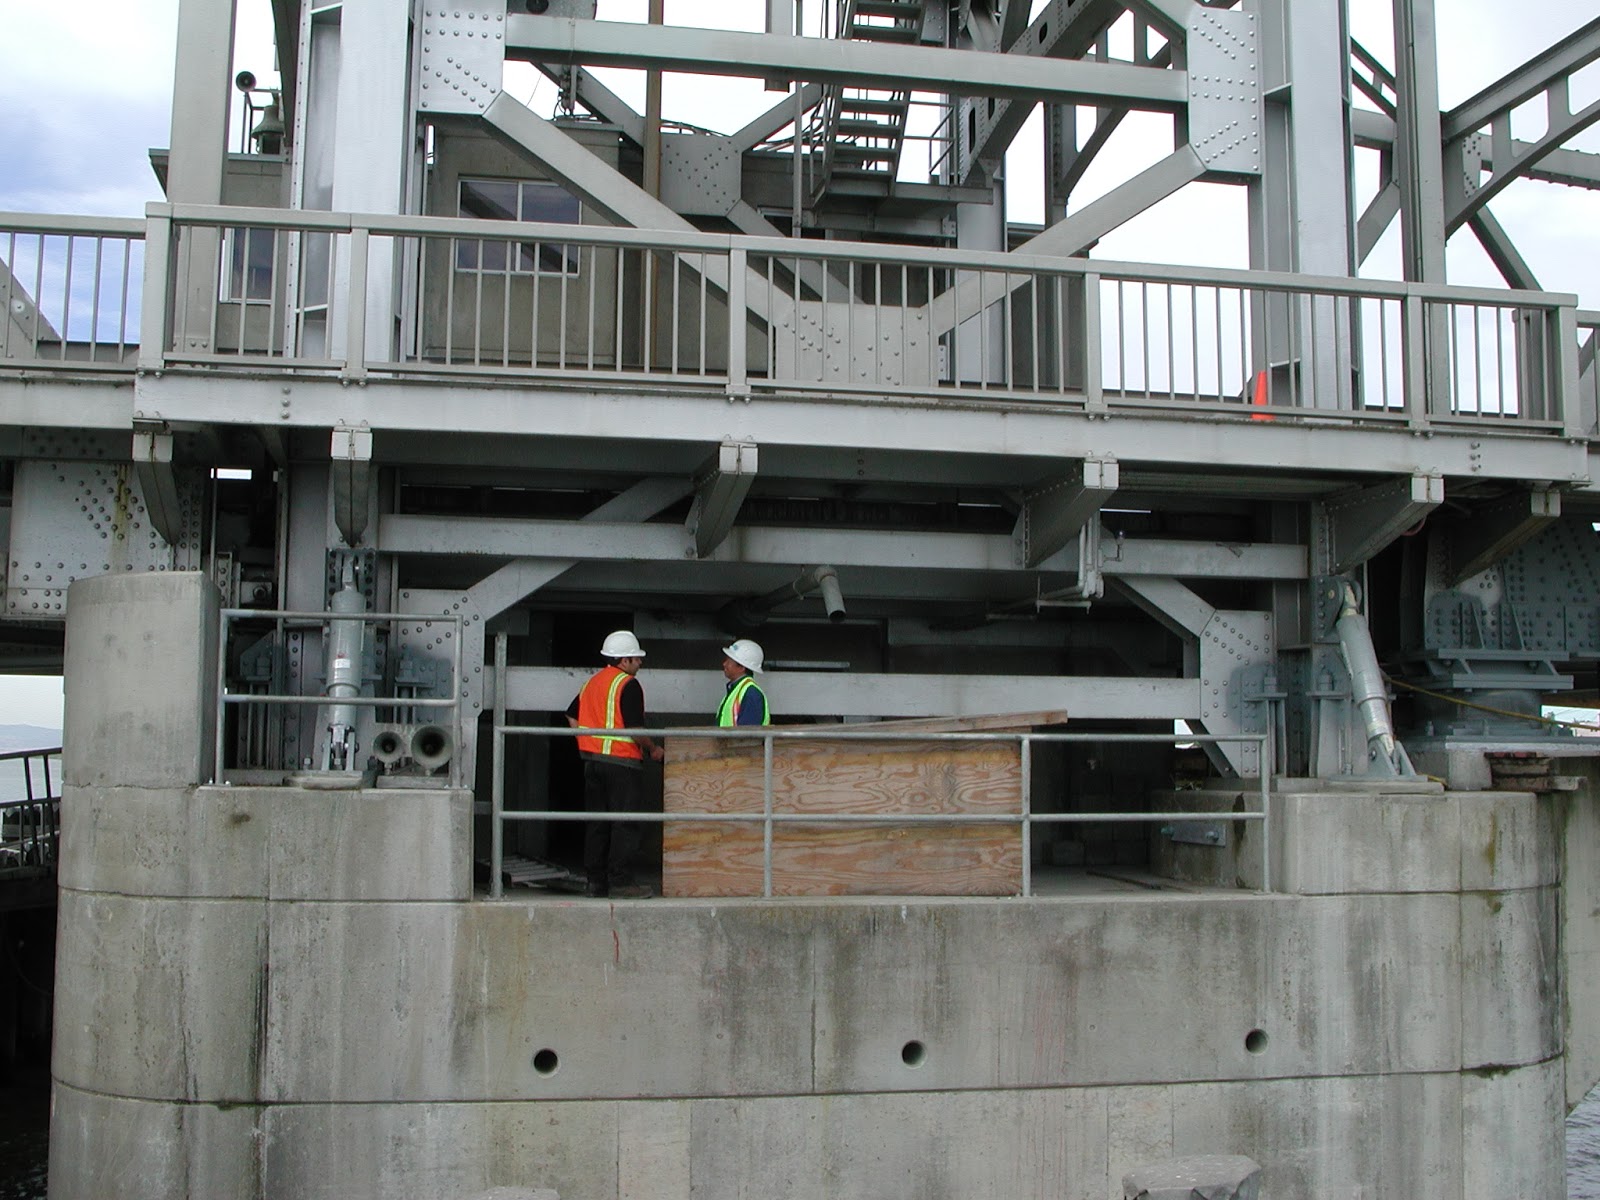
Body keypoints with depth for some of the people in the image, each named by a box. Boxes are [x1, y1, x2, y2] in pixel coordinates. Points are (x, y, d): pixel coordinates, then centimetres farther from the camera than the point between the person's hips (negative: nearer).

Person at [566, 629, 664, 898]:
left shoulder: (592, 682, 14)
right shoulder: (628, 685, -12)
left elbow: (572, 717, 18)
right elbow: (635, 729, -18)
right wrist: (653, 749, -3)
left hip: (592, 761, 8)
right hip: (622, 762, -8)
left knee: (597, 823, 12)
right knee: (625, 824, -2)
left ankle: (596, 881, 15)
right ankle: (621, 880, -2)